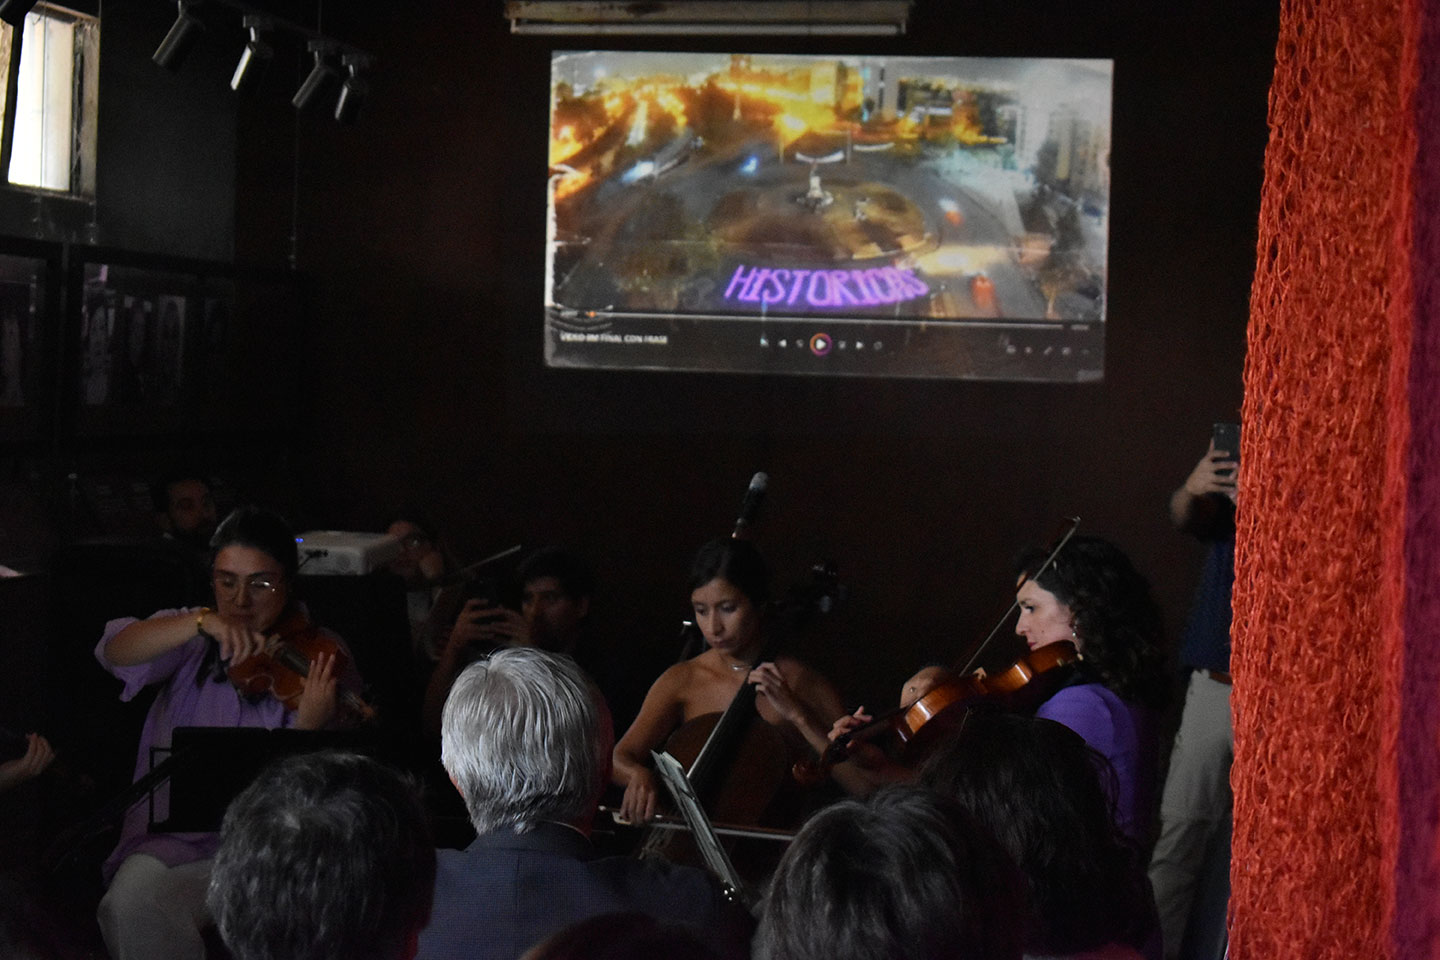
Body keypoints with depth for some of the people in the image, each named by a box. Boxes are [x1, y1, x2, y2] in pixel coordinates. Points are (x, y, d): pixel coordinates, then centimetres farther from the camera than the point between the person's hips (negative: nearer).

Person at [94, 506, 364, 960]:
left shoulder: (321, 658, 1)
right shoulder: (192, 641, 9)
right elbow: (115, 651, -14)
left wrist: (310, 729, -29)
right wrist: (202, 622, -29)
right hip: (181, 843, 2)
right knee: (132, 901, -28)